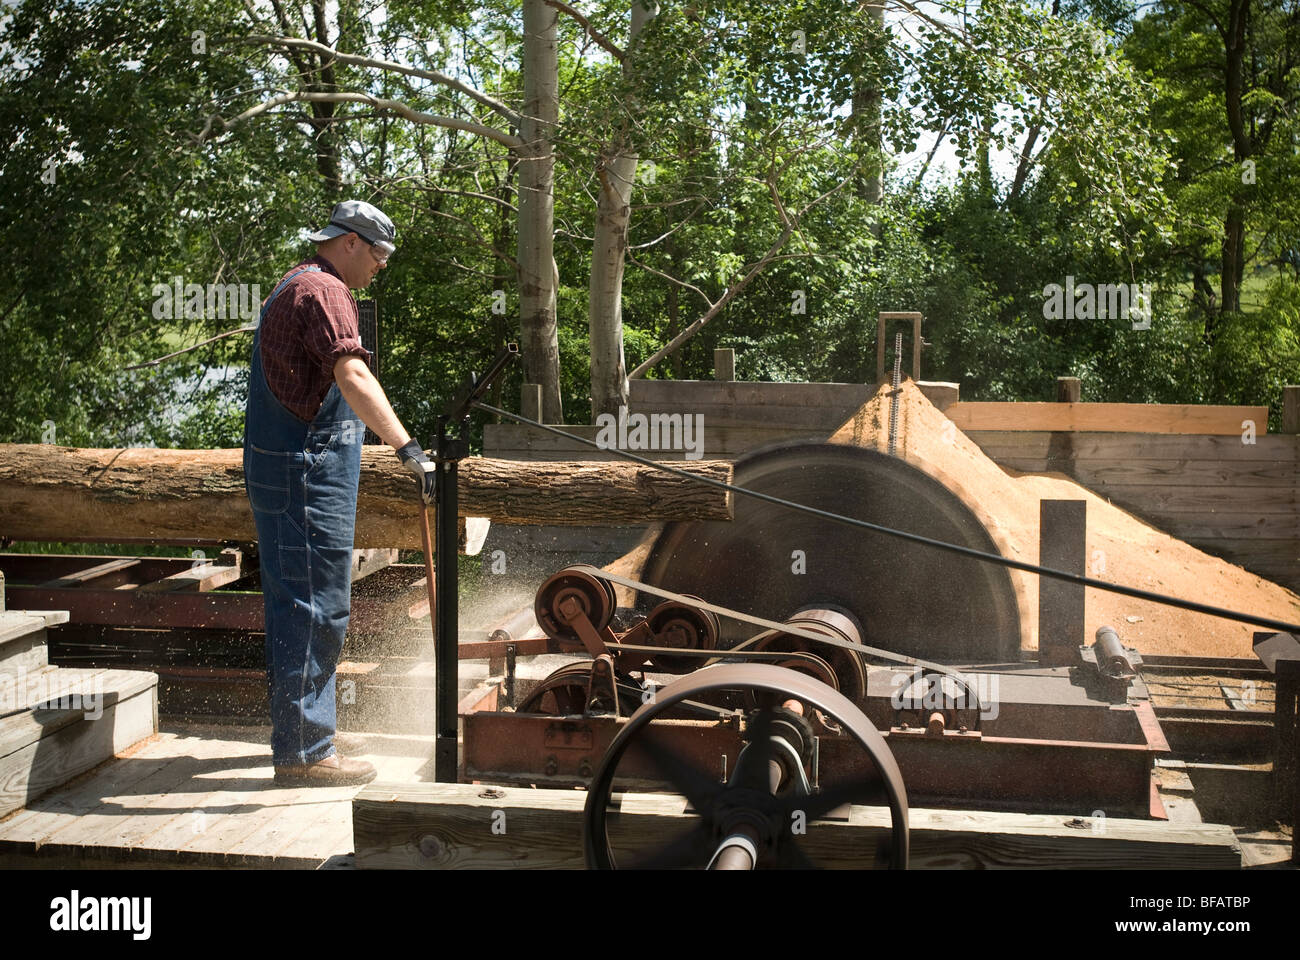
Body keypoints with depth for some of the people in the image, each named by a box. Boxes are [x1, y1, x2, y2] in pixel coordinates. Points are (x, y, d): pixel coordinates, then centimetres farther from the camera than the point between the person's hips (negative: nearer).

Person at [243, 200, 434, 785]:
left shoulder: (294, 287, 21)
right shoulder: (322, 291, -14)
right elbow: (352, 375, -30)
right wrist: (406, 446, -38)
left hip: (286, 468, 11)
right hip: (307, 473, -11)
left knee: (296, 606, 15)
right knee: (317, 610, -8)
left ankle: (299, 738, 24)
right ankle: (302, 752, -3)